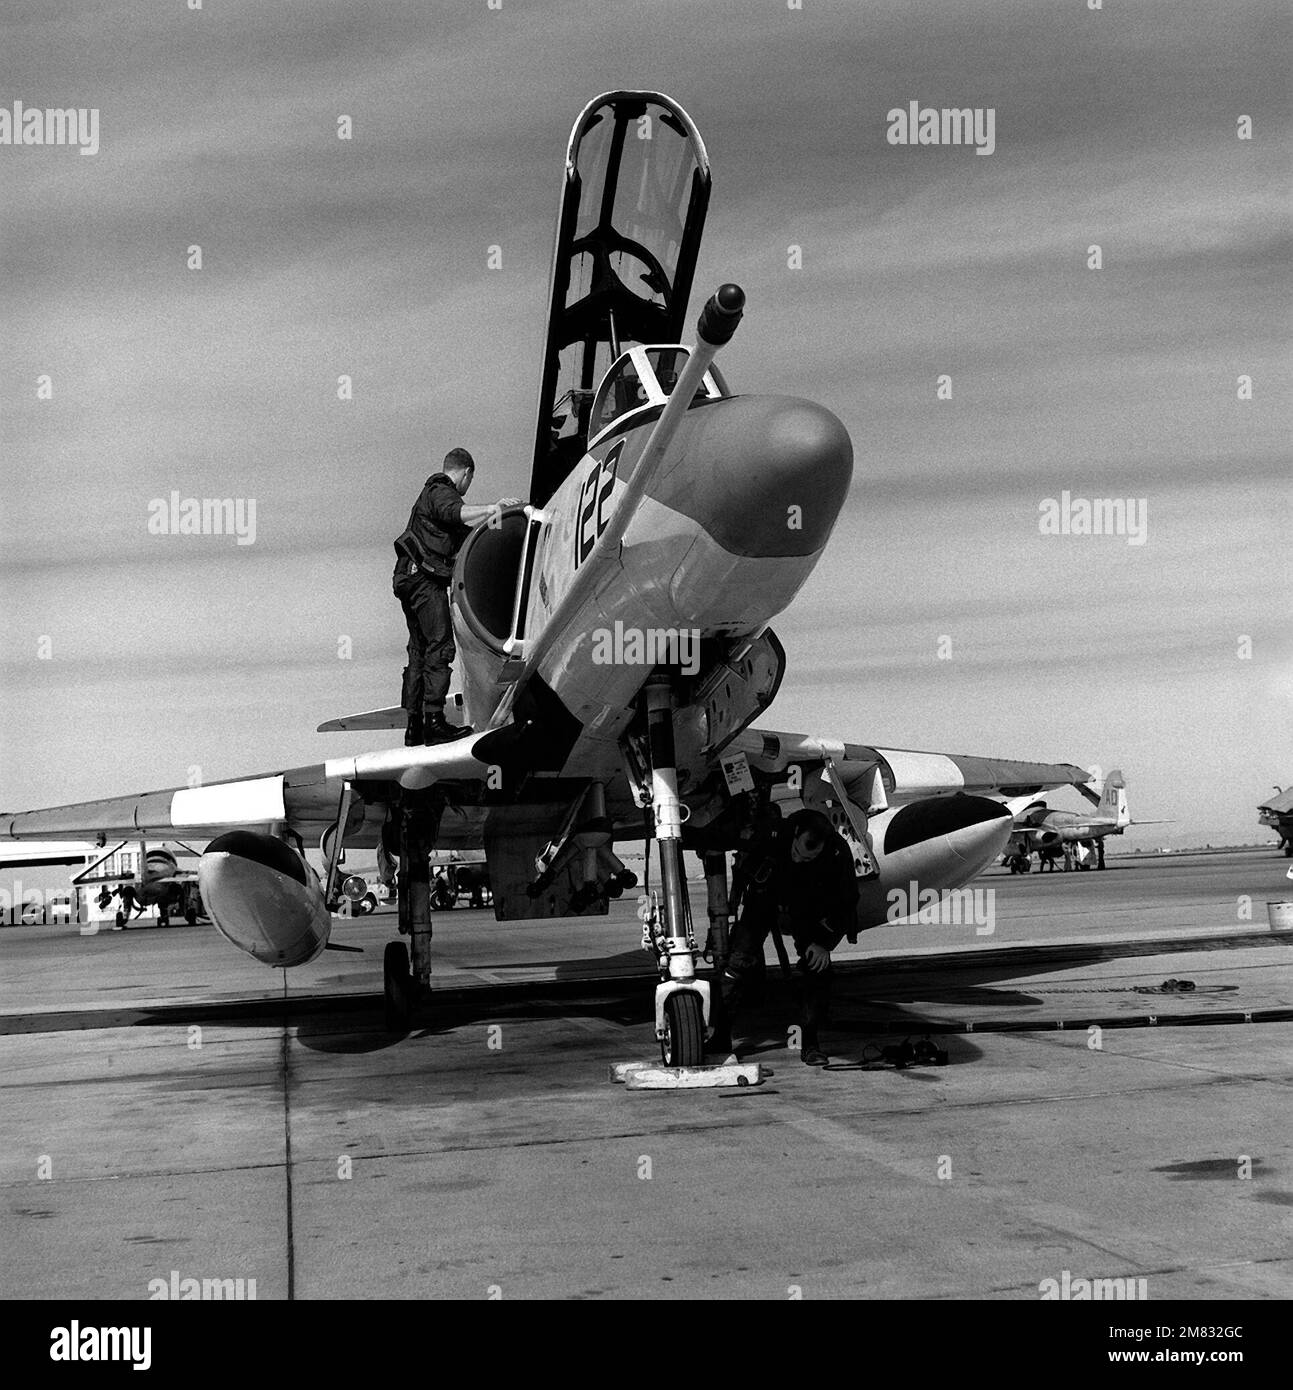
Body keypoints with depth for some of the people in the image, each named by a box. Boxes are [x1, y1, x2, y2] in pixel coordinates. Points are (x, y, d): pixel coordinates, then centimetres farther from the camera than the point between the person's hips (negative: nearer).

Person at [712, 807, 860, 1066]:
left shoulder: (837, 853, -30)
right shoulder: (772, 836, -31)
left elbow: (845, 903, -15)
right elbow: (742, 869, -10)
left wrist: (825, 942, -22)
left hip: (807, 912, 0)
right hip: (764, 902, 0)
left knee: (817, 966, -16)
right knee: (740, 961, -14)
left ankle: (810, 1042, -6)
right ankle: (721, 1035, -6)